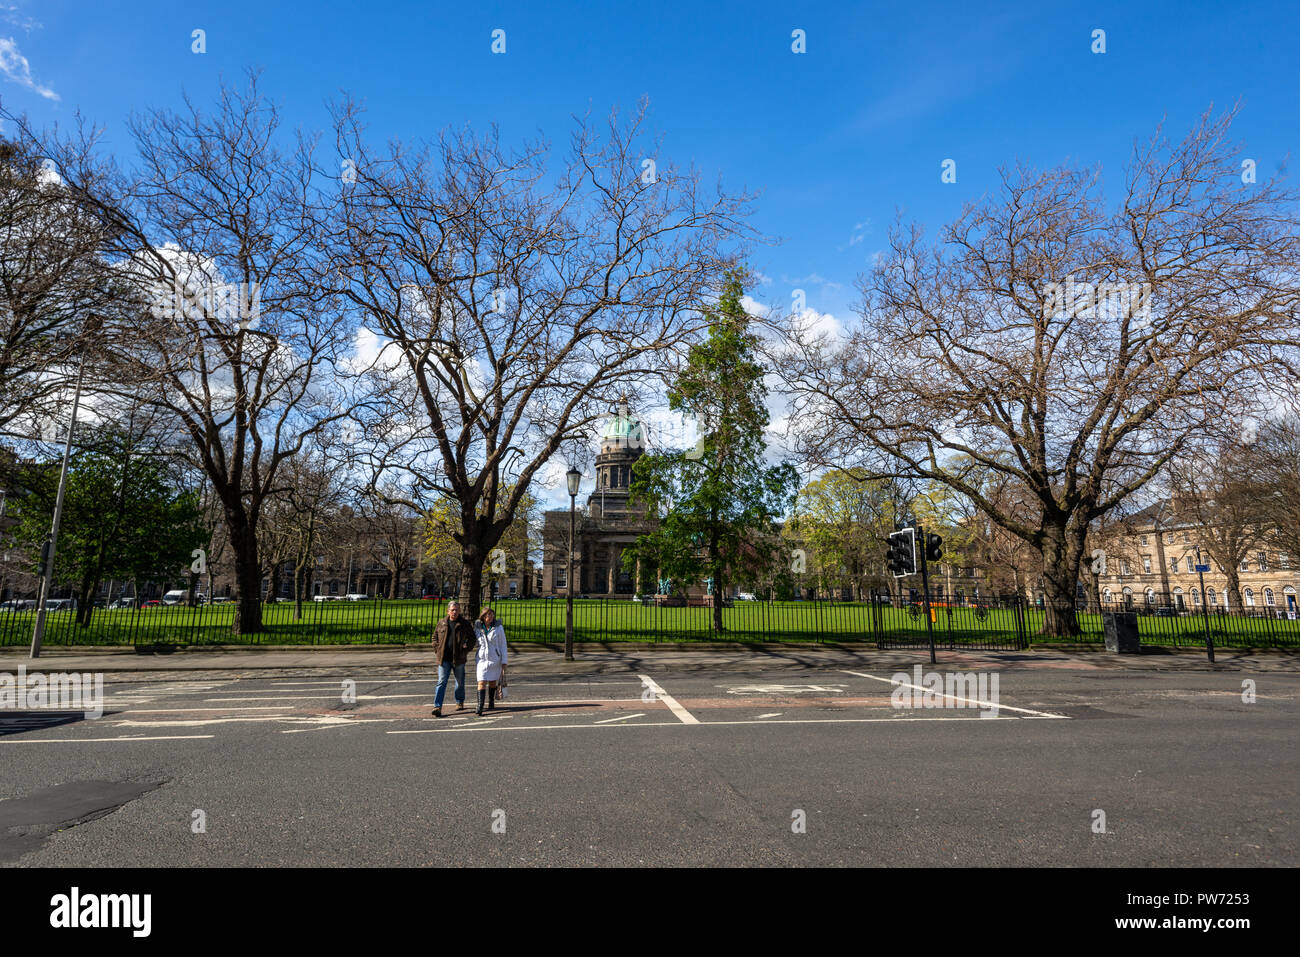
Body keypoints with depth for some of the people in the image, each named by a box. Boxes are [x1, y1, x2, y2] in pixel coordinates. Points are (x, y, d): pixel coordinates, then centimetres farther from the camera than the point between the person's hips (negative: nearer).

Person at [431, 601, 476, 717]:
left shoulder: (465, 623, -1)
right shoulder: (441, 623, 4)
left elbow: (472, 638, 5)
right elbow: (435, 637, 14)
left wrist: (466, 650, -5)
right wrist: (437, 650, 3)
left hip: (459, 659, 0)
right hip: (444, 659, 0)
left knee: (460, 682, 13)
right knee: (441, 682, -7)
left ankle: (460, 702, 32)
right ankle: (437, 707, -9)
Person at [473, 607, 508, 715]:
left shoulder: (498, 628, -7)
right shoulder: (477, 628, -1)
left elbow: (503, 645, -4)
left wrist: (504, 662, -6)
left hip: (495, 659, 0)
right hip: (482, 659, 1)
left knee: (492, 681, 13)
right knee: (481, 682, -11)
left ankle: (491, 703, 30)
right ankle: (480, 706, -14)